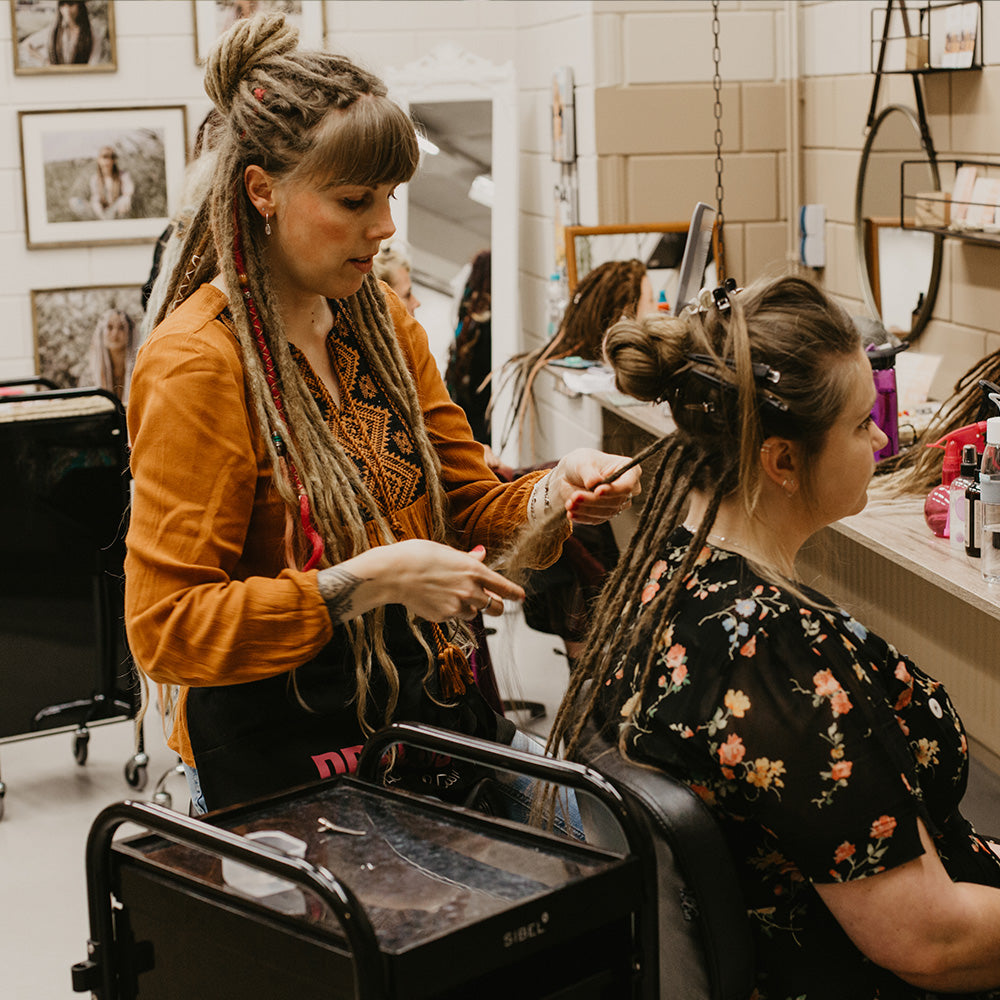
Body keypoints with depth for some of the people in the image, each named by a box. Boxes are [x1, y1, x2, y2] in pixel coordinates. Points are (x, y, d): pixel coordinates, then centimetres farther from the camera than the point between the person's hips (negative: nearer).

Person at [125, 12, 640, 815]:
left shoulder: (380, 320, 7)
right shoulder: (198, 364, -17)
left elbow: (467, 507, 10)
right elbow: (166, 629, -19)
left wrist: (553, 494, -11)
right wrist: (368, 583, -26)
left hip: (430, 705, 6)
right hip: (285, 760, -6)